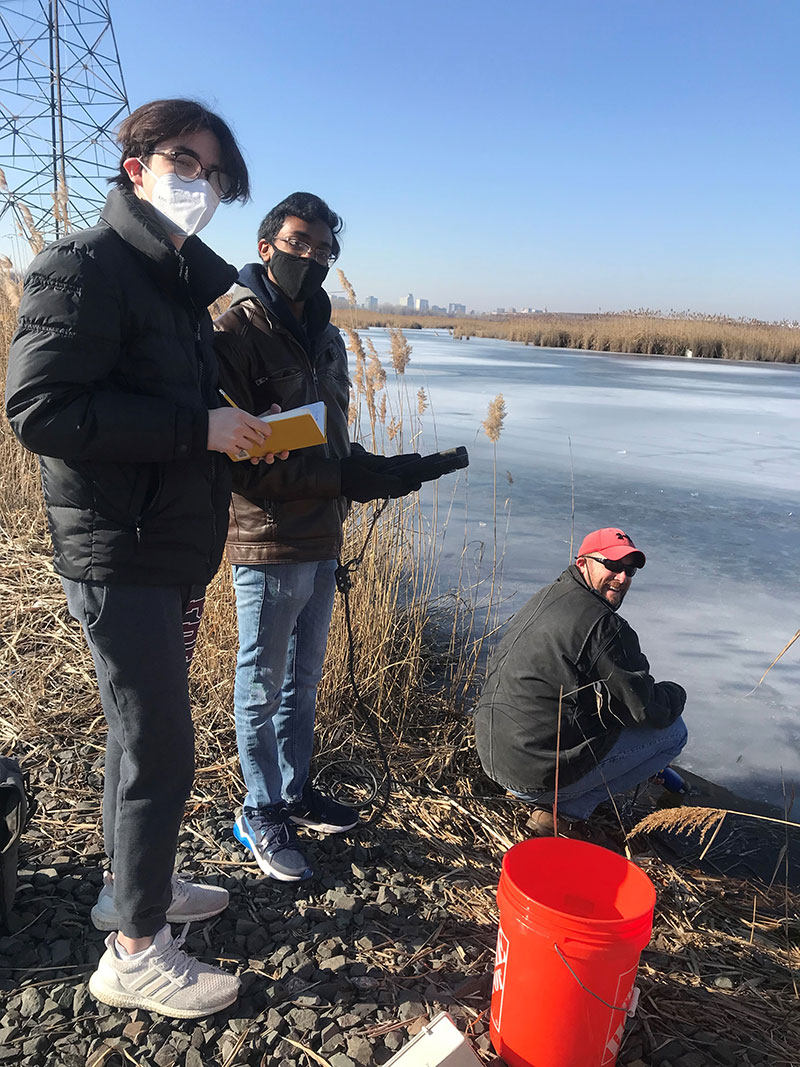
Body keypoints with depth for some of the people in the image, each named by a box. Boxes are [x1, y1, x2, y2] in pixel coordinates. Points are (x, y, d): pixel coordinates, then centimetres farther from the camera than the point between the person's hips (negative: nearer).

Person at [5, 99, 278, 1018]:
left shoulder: (179, 280, 16)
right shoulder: (84, 267, -12)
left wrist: (236, 426, 4)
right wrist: (198, 426, -22)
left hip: (173, 548, 9)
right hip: (118, 553, -9)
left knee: (143, 729, 20)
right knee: (160, 748, -2)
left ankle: (131, 882, 39)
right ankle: (135, 952, 17)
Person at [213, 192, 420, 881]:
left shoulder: (326, 337, 13)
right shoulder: (237, 332, -13)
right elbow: (235, 456, -21)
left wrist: (371, 470, 1)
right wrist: (343, 478, -24)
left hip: (322, 545, 8)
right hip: (269, 546, -8)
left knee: (303, 682, 20)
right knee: (262, 689, 8)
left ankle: (296, 792, 38)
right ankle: (263, 816, 26)